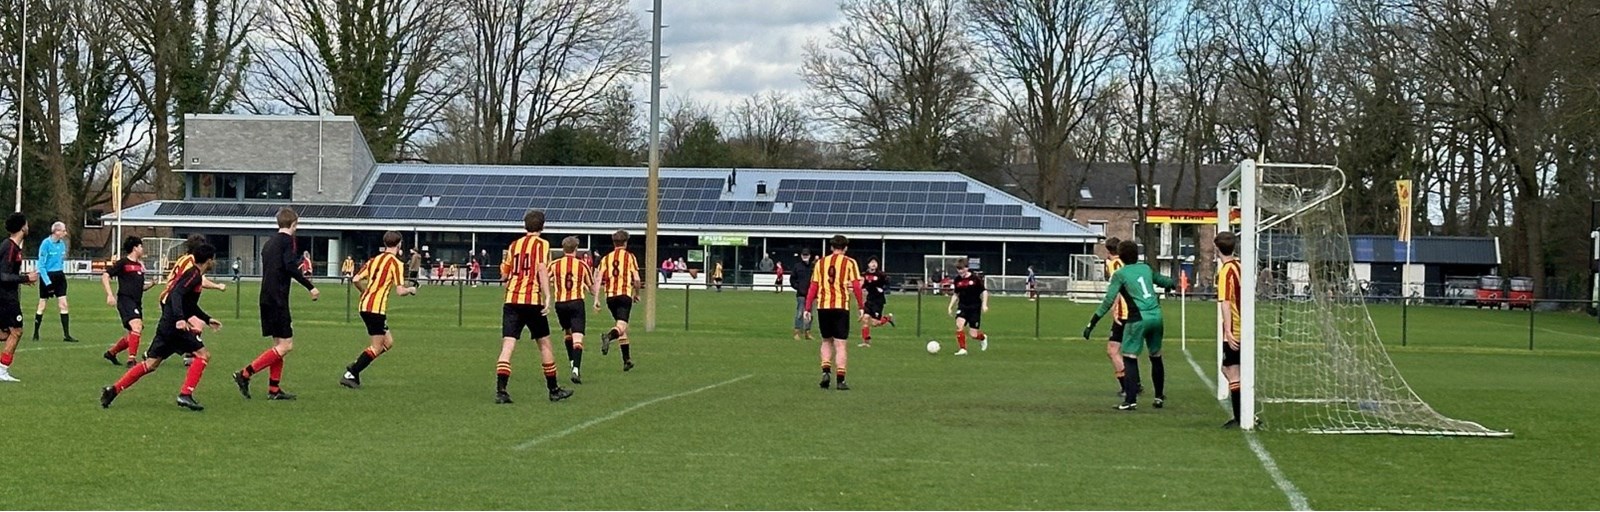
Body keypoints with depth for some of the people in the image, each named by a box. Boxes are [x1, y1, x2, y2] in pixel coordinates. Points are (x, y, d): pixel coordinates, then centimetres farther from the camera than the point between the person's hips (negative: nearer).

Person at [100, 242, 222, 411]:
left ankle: (113, 390, 6)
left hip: (168, 325, 10)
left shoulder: (194, 275, 20)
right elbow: (176, 294, -25)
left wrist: (208, 320, 35)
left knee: (150, 364, 8)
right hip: (174, 326, -10)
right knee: (203, 354, -7)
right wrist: (180, 319, -37)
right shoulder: (194, 275, -10)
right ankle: (185, 395, -11)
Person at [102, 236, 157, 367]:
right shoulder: (123, 263, -5)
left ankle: (111, 352, 32)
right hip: (125, 301, -8)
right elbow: (105, 276, -8)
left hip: (136, 304, 8)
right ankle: (132, 359, -26)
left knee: (132, 334, 12)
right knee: (137, 326, -26)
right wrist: (110, 295, -19)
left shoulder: (140, 266, 17)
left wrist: (151, 284, 7)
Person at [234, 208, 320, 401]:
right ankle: (245, 374, -14)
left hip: (267, 299, 9)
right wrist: (310, 287, -16)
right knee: (285, 345, -9)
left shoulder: (269, 243, 18)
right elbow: (290, 267, -20)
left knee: (279, 344, 14)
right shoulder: (287, 240, -7)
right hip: (277, 299, -9)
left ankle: (274, 389, 11)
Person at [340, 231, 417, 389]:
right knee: (377, 348, -1)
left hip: (365, 305, 8)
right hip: (376, 308, -8)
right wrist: (411, 290, 7)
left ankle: (354, 367, 11)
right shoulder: (396, 263, -6)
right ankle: (350, 375, -7)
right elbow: (400, 291, -13)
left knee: (388, 342, 16)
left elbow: (356, 280, 10)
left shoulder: (374, 260, 15)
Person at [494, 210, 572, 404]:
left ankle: (500, 391, -15)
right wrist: (548, 297, -19)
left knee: (507, 345, -3)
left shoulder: (514, 245, 15)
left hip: (511, 300, 4)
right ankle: (554, 390, 18)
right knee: (544, 343, 10)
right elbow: (542, 270, -14)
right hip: (532, 300, -4)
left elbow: (504, 274, 19)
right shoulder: (542, 244, 0)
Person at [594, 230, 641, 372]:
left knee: (622, 327, 17)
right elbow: (636, 279, -2)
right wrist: (636, 294, 15)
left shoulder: (606, 258, 13)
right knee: (621, 326, -15)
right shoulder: (630, 257, 4)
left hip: (610, 296, 4)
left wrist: (596, 299, 4)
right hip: (625, 294, -4)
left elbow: (598, 279, 4)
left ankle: (627, 360, 20)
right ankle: (608, 336, -48)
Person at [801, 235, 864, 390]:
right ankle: (840, 380, -3)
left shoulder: (820, 263, 10)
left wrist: (807, 309, 9)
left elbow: (813, 287, 7)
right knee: (840, 345, 0)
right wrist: (861, 308, -1)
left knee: (826, 341, 18)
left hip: (823, 306, 3)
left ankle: (826, 371, 0)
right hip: (841, 307, -3)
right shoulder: (850, 263, 2)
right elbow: (856, 286, -5)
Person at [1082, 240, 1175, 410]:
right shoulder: (1146, 268, 13)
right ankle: (1159, 397, 25)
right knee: (1156, 356, 18)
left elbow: (1108, 301, -8)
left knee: (1129, 357, -1)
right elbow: (1161, 280, 32)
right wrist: (1175, 283, 57)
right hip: (1156, 315, 6)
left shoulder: (1120, 274, -2)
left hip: (1138, 318, -6)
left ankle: (1131, 400, -9)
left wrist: (1091, 324, -7)